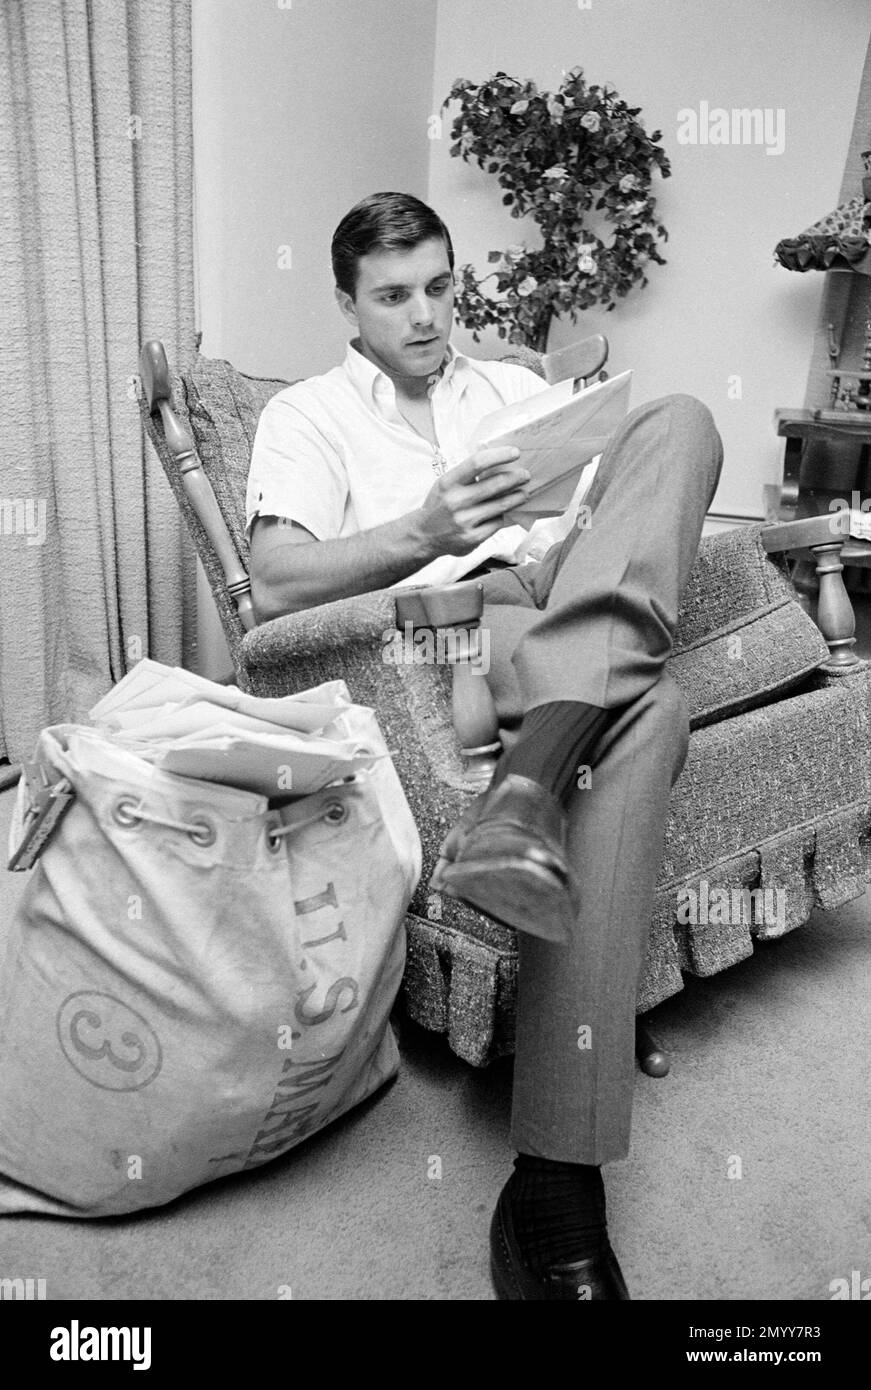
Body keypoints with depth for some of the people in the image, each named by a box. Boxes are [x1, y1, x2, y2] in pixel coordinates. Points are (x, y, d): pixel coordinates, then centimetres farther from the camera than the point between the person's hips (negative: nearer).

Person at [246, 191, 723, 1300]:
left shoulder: (515, 386, 31)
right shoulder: (305, 415, 15)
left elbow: (614, 503, 23)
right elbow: (273, 589, -4)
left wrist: (621, 510, -4)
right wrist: (424, 531, -20)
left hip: (574, 613, 5)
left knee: (678, 418, -25)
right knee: (639, 709, -36)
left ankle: (531, 776, -43)